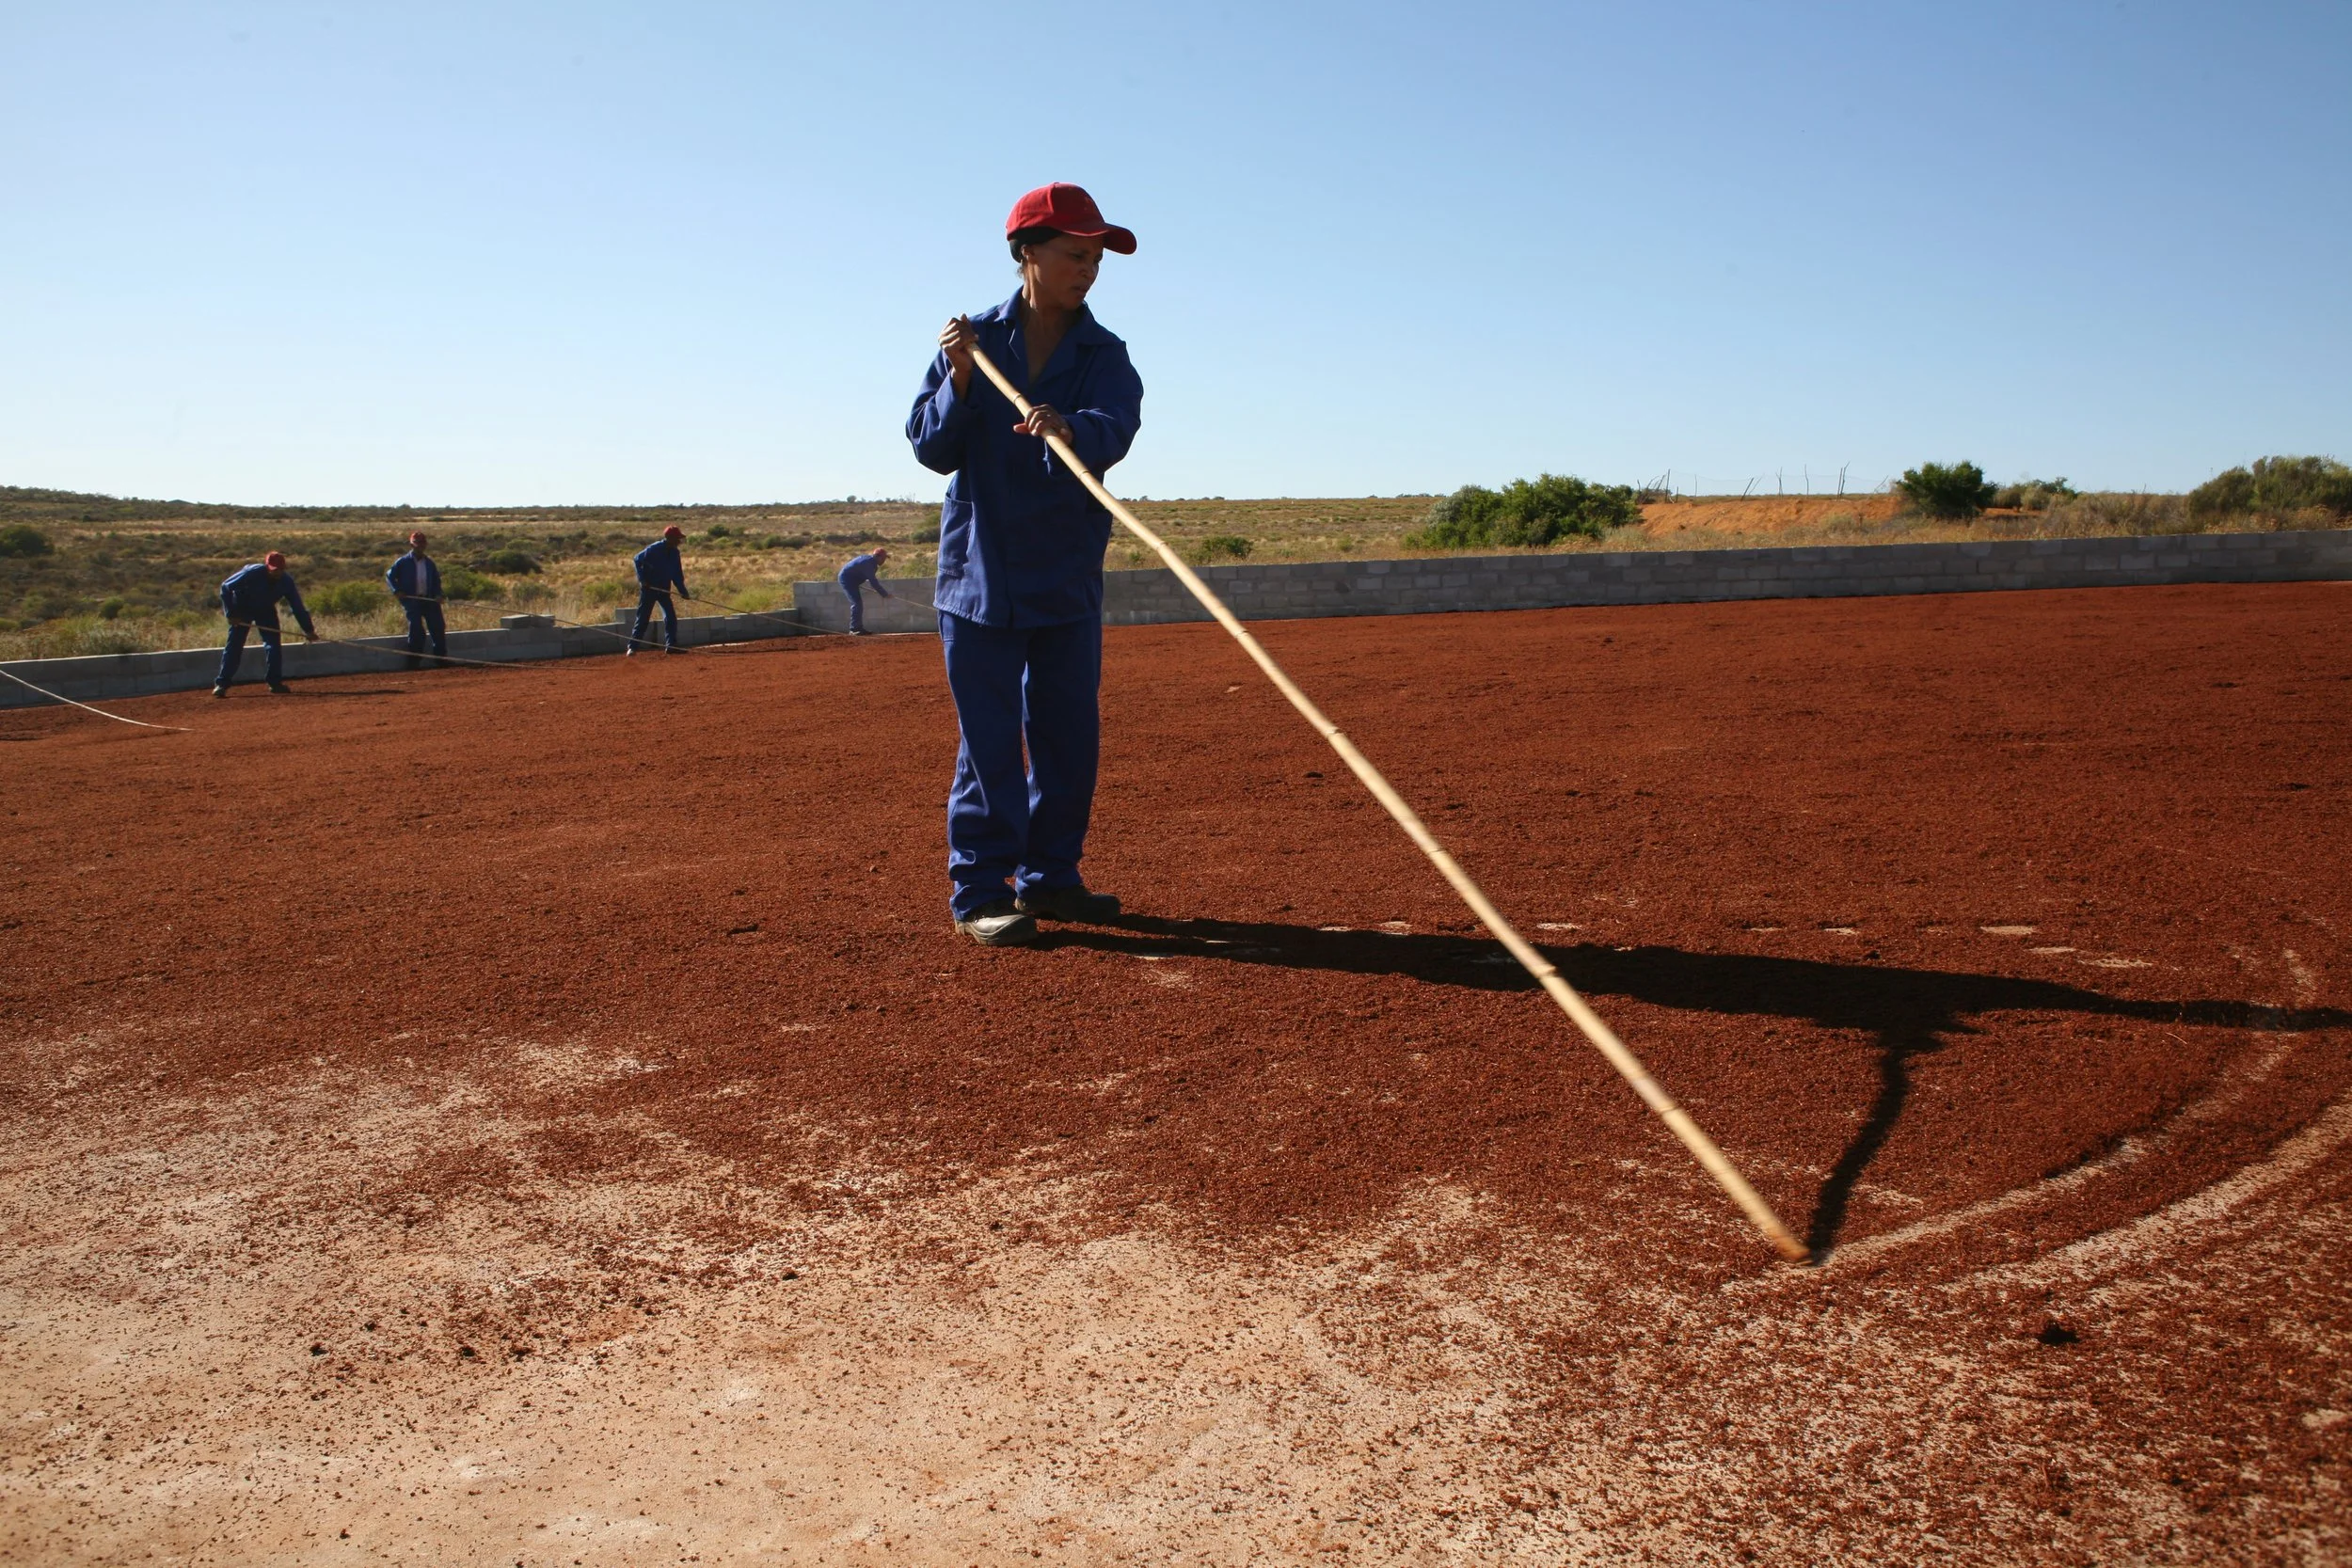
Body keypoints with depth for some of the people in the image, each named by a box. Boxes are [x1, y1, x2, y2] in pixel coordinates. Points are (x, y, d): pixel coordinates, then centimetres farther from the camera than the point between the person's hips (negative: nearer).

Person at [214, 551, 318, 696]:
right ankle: (222, 684, -6)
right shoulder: (252, 573, -33)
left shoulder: (286, 581, -22)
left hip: (266, 610, 3)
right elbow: (226, 587, -23)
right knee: (234, 645, -8)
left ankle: (275, 682, 4)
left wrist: (309, 630, -19)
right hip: (242, 609, -3)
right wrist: (230, 614, -27)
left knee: (273, 643, -6)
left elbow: (298, 606, -15)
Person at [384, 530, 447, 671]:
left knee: (438, 628, 2)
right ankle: (415, 661, -3)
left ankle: (441, 657, 14)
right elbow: (389, 576, 3)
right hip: (412, 600, -4)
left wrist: (438, 595, 1)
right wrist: (396, 591, -10)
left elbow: (436, 580, 17)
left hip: (429, 600, 4)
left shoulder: (429, 562, 11)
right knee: (416, 630, -10)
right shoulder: (403, 562, 0)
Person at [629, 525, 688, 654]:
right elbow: (637, 560, -11)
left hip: (664, 589, 6)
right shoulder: (654, 549, -17)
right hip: (649, 588, -6)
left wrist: (683, 591, 3)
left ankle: (671, 646, 6)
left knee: (671, 617, 0)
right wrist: (642, 580, -16)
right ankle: (632, 647, 1)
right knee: (643, 618, -5)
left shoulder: (674, 552, 3)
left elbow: (677, 574, 9)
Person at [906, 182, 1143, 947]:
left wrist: (1068, 427, -42)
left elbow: (1113, 429, -21)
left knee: (1070, 735, 8)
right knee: (989, 739, -3)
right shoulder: (973, 339, 1)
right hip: (979, 571, -2)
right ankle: (981, 890, 4)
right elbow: (932, 449, -3)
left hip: (1069, 578, 3)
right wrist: (959, 380, -18)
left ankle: (1049, 877, 22)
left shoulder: (1106, 356, 2)